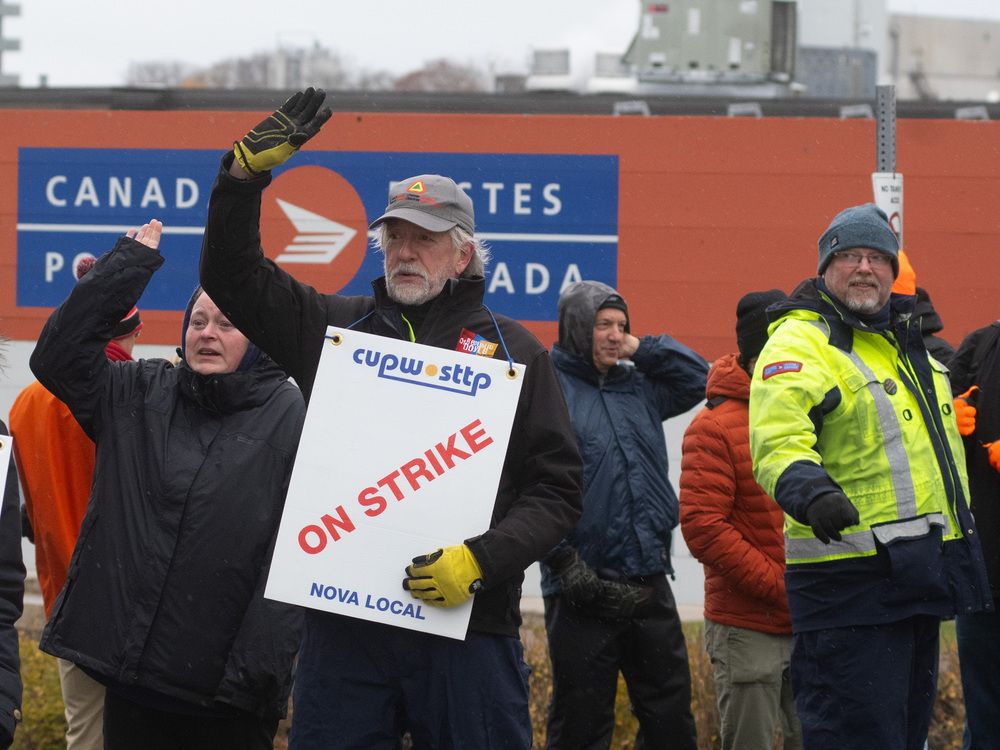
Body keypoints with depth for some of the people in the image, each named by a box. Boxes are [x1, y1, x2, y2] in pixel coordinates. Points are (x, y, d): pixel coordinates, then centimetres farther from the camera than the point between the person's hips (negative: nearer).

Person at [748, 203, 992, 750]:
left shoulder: (905, 341, 19)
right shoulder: (799, 342, -10)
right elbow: (777, 440, -27)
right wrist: (808, 489, -47)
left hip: (919, 579, 9)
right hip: (852, 583, -9)